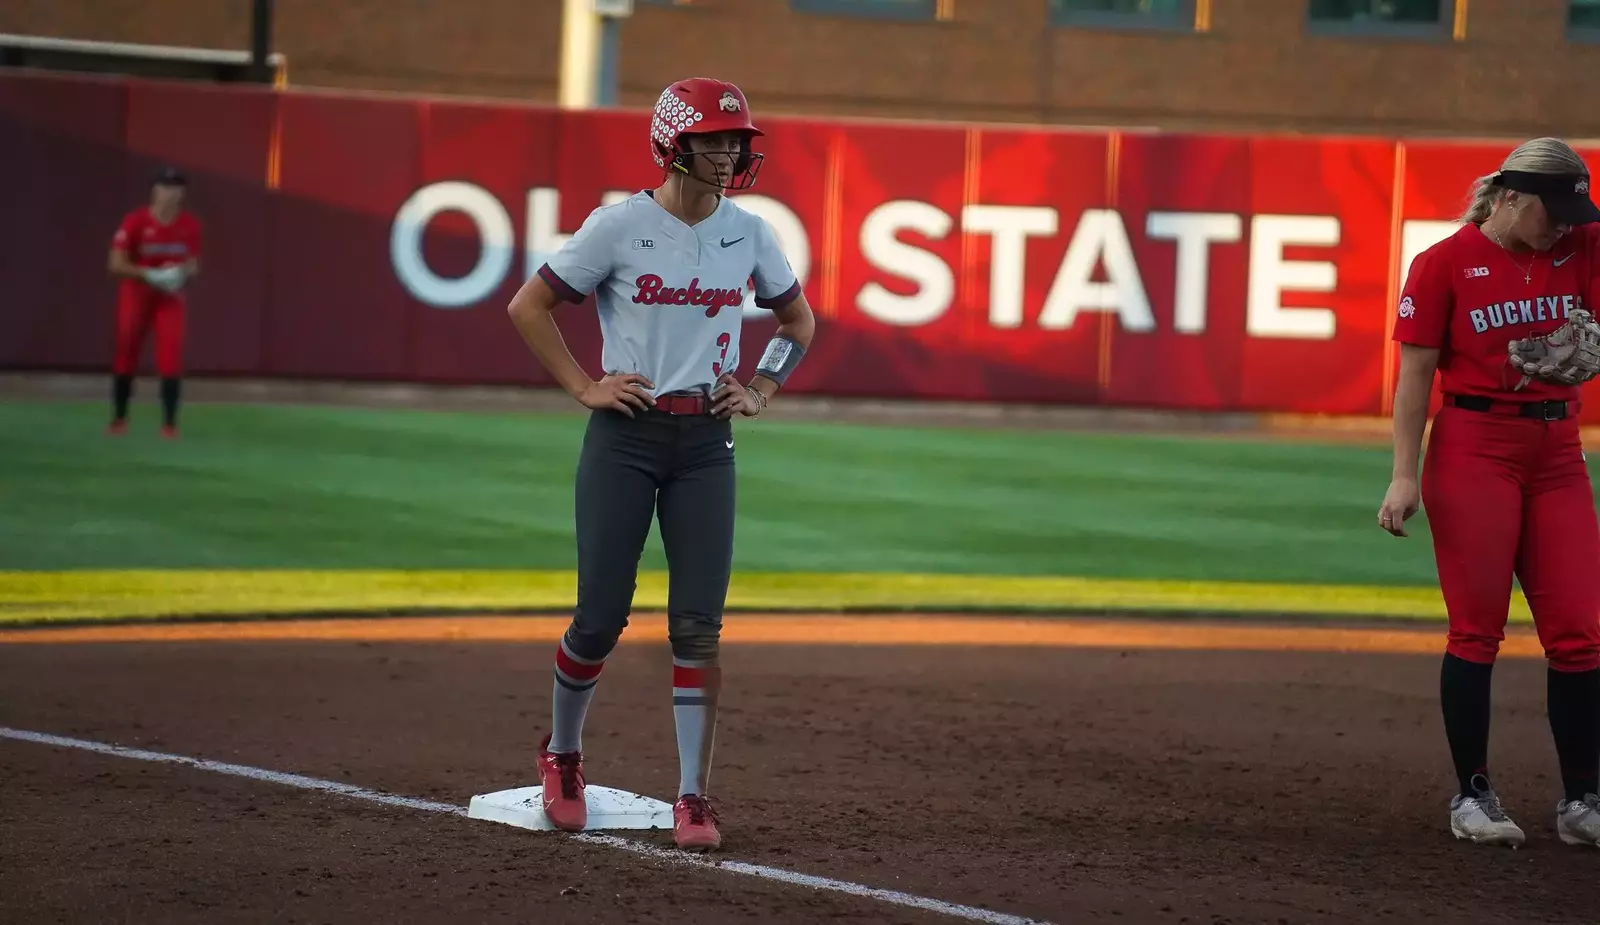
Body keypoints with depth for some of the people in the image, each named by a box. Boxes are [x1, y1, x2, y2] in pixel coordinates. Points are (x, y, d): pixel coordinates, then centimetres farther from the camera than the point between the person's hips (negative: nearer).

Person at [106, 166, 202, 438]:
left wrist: (184, 272, -19)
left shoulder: (190, 225, -6)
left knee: (171, 356, -10)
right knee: (126, 354, 4)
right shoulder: (135, 221, -16)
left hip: (171, 296, 1)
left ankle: (169, 423, -6)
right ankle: (119, 418, 18)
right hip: (136, 295, -1)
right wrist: (149, 275, -28)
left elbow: (193, 265, 5)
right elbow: (116, 264, -17)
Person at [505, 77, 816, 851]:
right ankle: (561, 754, 25)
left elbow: (798, 320, 21)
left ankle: (692, 798, -1)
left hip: (706, 444, 3)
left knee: (698, 625, -5)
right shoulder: (619, 226, -7)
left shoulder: (750, 234, 5)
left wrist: (760, 390, 7)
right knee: (602, 615, -2)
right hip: (625, 436, -3)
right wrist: (583, 387, -6)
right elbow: (528, 306, -1)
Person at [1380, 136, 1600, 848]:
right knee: (1478, 628, -2)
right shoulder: (1445, 262, -4)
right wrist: (1405, 474, -9)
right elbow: (1415, 373, -4)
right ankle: (1472, 795, 6)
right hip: (1474, 448, -4)